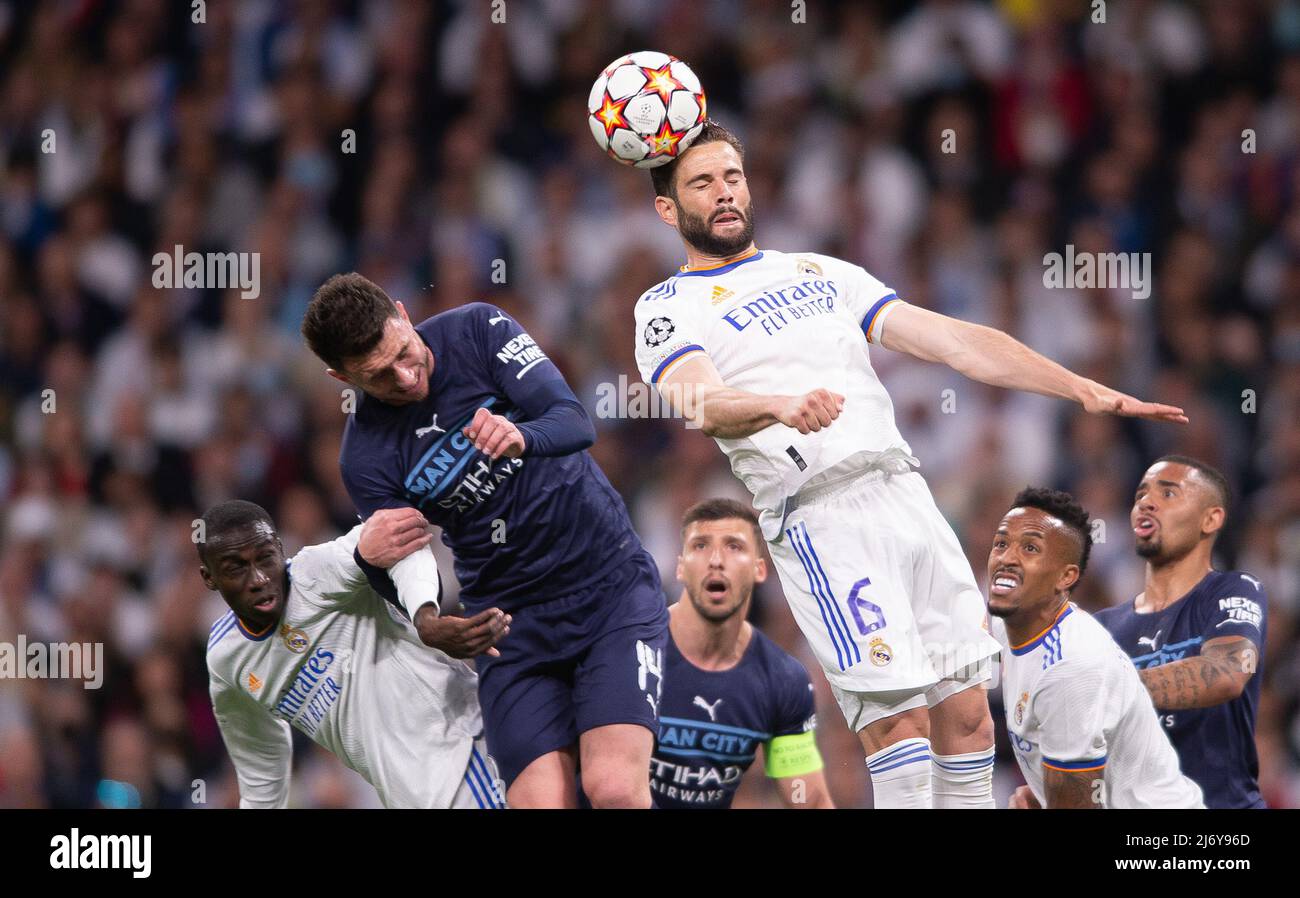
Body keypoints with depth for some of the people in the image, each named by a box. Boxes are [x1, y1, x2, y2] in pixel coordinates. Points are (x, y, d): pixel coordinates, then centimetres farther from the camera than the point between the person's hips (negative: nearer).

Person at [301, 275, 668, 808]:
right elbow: (409, 573, -9)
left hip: (612, 584, -1)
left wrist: (520, 438, -37)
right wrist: (430, 624, -33)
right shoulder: (365, 460, -4)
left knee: (614, 789, -23)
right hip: (511, 622, 1)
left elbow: (575, 423, -14)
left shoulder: (477, 330, -5)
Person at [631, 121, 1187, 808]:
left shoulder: (821, 272, 24)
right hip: (820, 514, -6)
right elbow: (704, 403, -14)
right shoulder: (668, 308, 7)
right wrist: (783, 406, -36)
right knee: (898, 723, -16)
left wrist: (1083, 389, 8)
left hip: (906, 489, 6)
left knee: (966, 715, 1)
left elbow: (950, 339, 18)